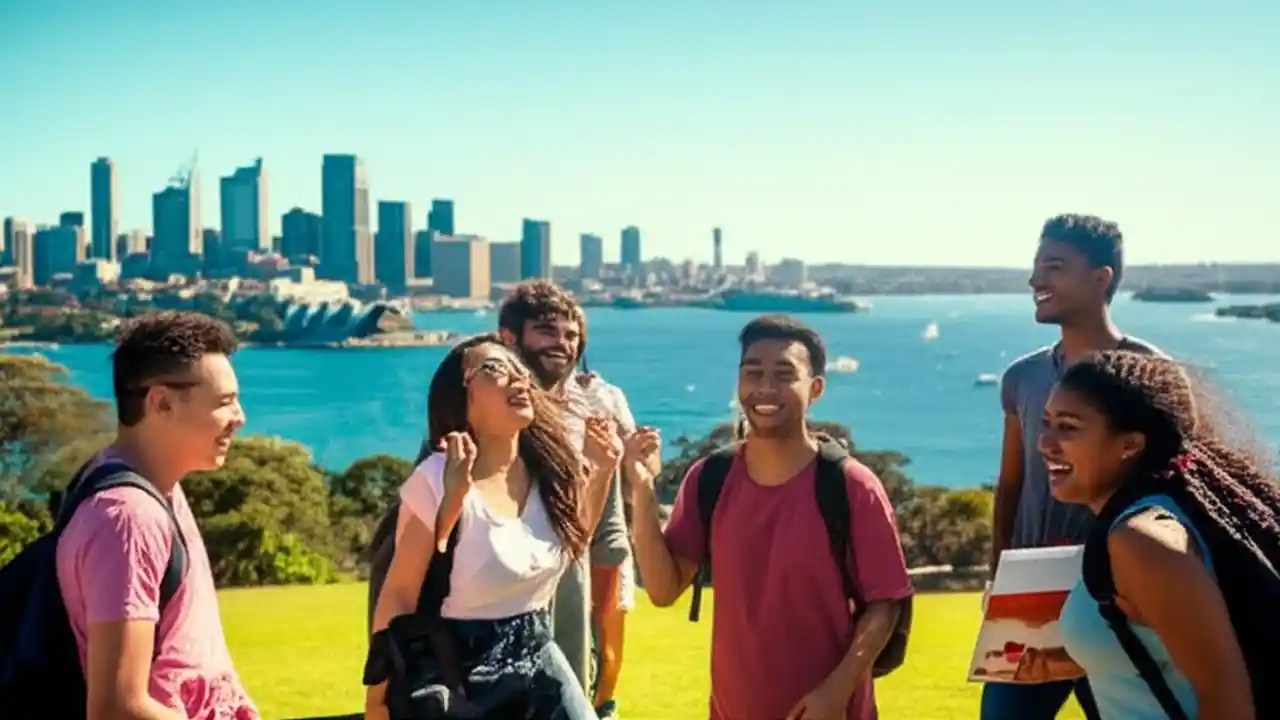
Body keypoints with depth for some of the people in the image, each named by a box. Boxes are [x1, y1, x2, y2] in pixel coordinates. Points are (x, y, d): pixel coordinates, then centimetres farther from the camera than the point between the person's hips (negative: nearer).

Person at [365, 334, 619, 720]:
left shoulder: (549, 468, -2)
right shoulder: (438, 480, -20)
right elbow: (398, 597, -16)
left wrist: (600, 474, 7)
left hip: (540, 662, 6)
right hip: (464, 677, -6)